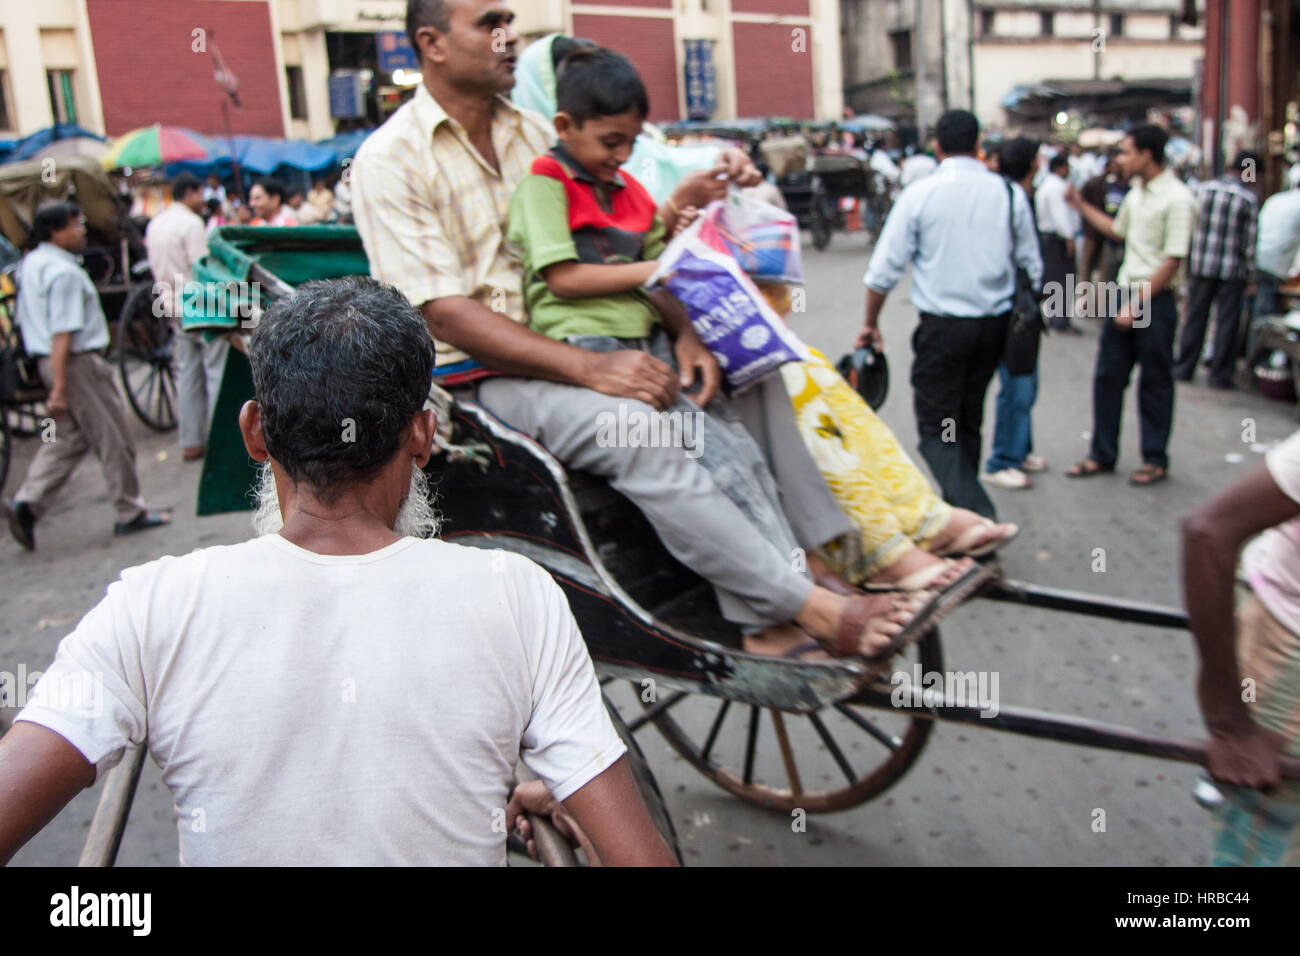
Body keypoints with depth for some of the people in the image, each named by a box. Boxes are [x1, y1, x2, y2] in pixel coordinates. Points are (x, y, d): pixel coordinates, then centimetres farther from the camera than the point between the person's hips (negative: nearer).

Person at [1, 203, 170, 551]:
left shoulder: (30, 264, 11)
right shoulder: (64, 273, -20)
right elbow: (62, 334, -24)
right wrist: (59, 388, -25)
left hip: (48, 361, 10)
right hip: (78, 363, -10)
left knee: (68, 435, 15)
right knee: (113, 438, 2)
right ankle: (130, 513, 13)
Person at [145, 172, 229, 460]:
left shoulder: (155, 224, 13)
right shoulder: (191, 223, -14)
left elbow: (157, 267, 18)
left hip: (174, 306, 9)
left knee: (187, 374, 11)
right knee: (217, 372, -3)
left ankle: (190, 442, 14)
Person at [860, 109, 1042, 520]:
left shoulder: (919, 193, -8)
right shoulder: (1010, 194, 2)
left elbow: (885, 269, -7)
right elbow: (1032, 267, 7)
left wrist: (871, 323, 5)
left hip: (942, 326, -5)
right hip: (995, 323, 5)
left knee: (936, 428, 1)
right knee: (968, 420, 19)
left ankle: (976, 515, -15)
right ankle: (958, 510, 31)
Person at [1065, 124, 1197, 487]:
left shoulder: (1177, 199, -15)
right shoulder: (1137, 193, 10)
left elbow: (1172, 261, -18)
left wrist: (1137, 305, -19)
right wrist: (1081, 205, 26)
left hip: (1156, 300, -8)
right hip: (1127, 295, 8)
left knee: (1155, 382, 4)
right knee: (1107, 376, 9)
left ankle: (1156, 460, 17)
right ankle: (1102, 455, 19)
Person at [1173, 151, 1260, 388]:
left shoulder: (1205, 188, 0)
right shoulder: (1249, 198, -8)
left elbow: (1193, 225, 3)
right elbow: (1250, 241, -6)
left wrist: (1189, 262, 11)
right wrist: (1249, 271, 5)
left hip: (1200, 264, 3)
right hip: (1232, 270, -2)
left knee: (1195, 317, 12)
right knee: (1227, 321, 5)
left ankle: (1184, 367, 17)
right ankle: (1220, 374, 8)